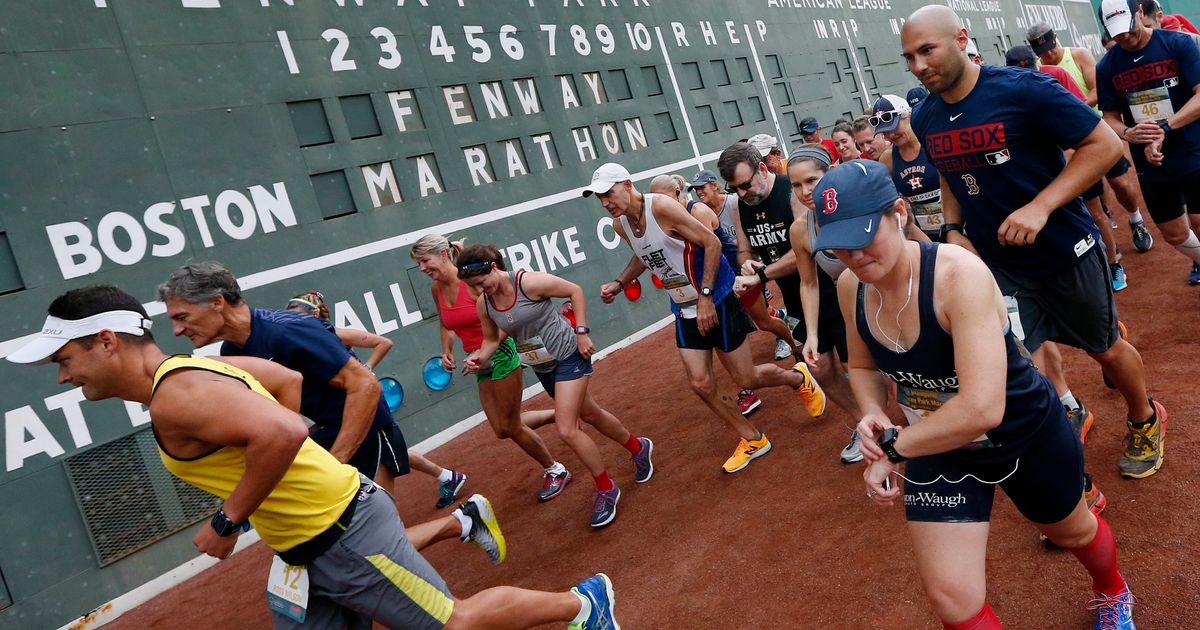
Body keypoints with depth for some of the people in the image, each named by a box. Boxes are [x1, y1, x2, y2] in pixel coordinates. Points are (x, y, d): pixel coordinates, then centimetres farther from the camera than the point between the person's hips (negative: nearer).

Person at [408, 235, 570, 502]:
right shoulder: (436, 290, 1)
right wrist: (446, 350, 5)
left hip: (500, 355, -7)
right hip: (481, 364, 7)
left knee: (510, 427, 0)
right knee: (503, 429, 9)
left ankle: (556, 471, 22)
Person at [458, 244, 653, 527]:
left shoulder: (529, 282, -25)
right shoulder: (483, 305, -7)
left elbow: (575, 290, -14)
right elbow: (491, 339, 8)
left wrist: (581, 332, -16)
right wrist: (479, 358, -13)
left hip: (569, 355, -7)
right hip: (542, 368, 7)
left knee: (566, 430, -14)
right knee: (590, 415, 21)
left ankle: (606, 489, 8)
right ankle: (638, 446, 48)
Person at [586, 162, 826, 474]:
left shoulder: (662, 207, -24)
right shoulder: (619, 224, -1)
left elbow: (712, 242, -22)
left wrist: (705, 296, -24)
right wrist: (618, 284, 6)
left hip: (715, 300, -7)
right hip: (684, 308, 7)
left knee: (746, 379, 2)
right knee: (701, 384, 3)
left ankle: (799, 378, 34)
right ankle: (752, 439, 23)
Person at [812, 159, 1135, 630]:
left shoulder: (960, 274, -35)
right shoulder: (850, 287, -15)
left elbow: (982, 409, -42)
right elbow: (864, 366, 5)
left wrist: (891, 449, -30)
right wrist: (873, 414, -16)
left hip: (1025, 435, -3)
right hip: (936, 448, 4)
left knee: (1072, 530, 28)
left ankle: (1112, 592, 66)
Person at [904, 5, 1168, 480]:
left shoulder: (1023, 89, -21)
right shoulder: (926, 119, -4)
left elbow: (1105, 145, -18)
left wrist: (1040, 208, -27)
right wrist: (953, 230, -2)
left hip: (1066, 250, -3)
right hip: (998, 263, 4)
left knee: (1106, 349, 16)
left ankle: (1145, 421, 45)